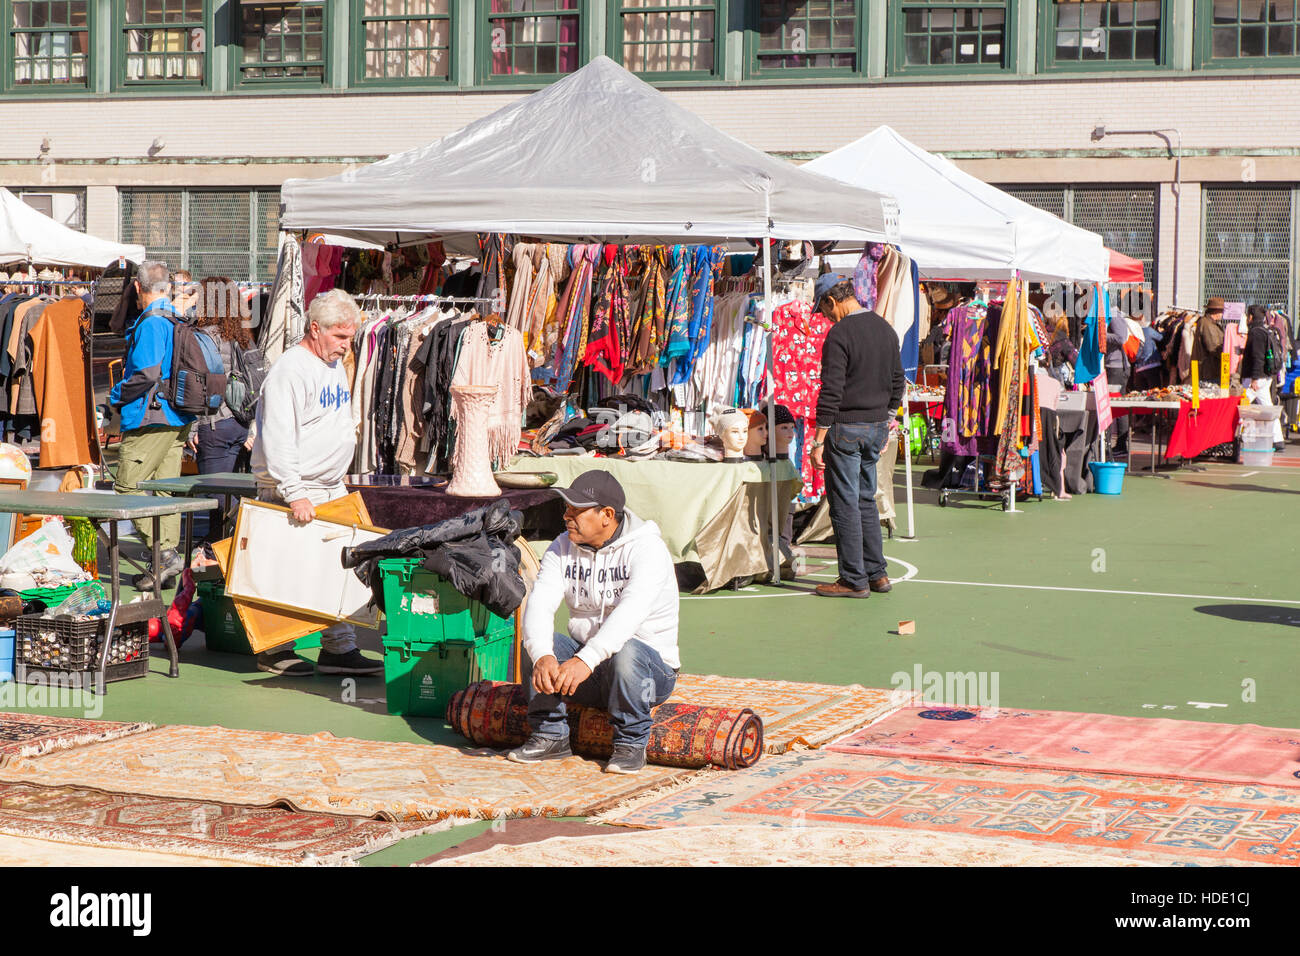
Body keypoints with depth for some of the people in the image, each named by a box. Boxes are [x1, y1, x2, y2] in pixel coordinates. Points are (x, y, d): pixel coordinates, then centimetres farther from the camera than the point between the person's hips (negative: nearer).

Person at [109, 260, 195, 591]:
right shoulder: (178, 322, 13)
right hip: (178, 420, 9)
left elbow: (146, 375, -21)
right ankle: (164, 561, 11)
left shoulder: (151, 323, -14)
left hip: (151, 419, -9)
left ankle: (165, 555, -14)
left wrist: (116, 396, -5)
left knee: (128, 486, -7)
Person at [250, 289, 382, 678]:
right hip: (293, 490, -9)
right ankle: (275, 651, 8)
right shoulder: (289, 370, -16)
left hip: (332, 488, 9)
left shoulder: (336, 366, 14)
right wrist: (294, 493, -28)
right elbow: (278, 440, -23)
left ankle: (340, 649, 10)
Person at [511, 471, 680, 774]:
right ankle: (550, 735, -5)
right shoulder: (562, 548, 1)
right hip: (590, 672, 5)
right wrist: (543, 657, -36)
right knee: (535, 641, -18)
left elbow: (630, 611, -33)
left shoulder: (647, 548, -16)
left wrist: (586, 660, -47)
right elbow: (539, 603, -14)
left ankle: (631, 743, -16)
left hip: (651, 667, -5)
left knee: (626, 651, -36)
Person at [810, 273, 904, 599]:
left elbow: (831, 392, -18)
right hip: (877, 426, 8)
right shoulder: (886, 329, 9)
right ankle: (877, 573, 18)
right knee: (866, 500, 17)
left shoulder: (840, 334, -15)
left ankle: (855, 580, 3)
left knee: (844, 504, 0)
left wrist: (819, 441, -15)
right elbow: (896, 382, 16)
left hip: (846, 428, -8)